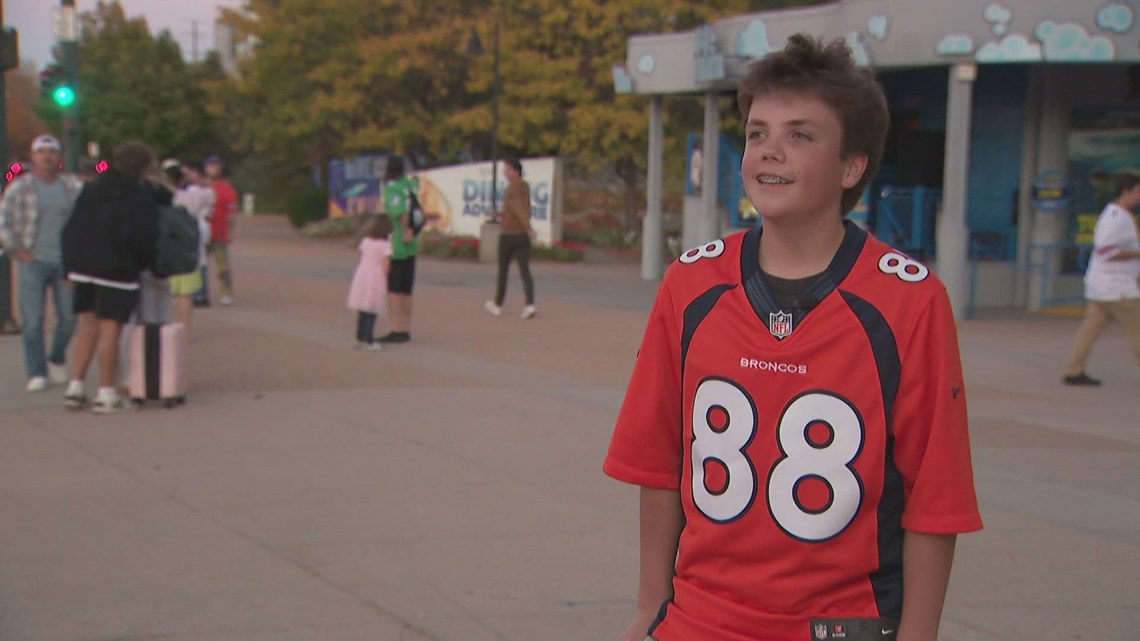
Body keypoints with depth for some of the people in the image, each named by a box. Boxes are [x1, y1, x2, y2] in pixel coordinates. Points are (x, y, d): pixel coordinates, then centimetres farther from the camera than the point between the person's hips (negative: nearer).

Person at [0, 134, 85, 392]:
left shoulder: (73, 186, 7)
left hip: (66, 261, 2)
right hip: (34, 262, -2)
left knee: (69, 317, 3)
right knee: (33, 320, -5)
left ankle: (57, 360, 27)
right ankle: (36, 373, 1)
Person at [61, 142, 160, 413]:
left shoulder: (90, 191, 9)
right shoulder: (142, 198, -10)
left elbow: (71, 231, 10)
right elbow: (142, 239, -13)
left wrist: (71, 266, 14)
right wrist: (147, 263, 5)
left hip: (85, 269, 6)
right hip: (118, 271, -6)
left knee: (88, 325, 15)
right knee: (110, 328, -2)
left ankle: (76, 386, 13)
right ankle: (106, 393, 1)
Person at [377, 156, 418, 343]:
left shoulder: (391, 187, -15)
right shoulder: (410, 183, 8)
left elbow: (401, 210, -31)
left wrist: (406, 231, -24)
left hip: (395, 245, -8)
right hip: (411, 246, 8)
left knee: (392, 290, -4)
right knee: (405, 291, 10)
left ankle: (396, 331, -6)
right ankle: (405, 331, 12)